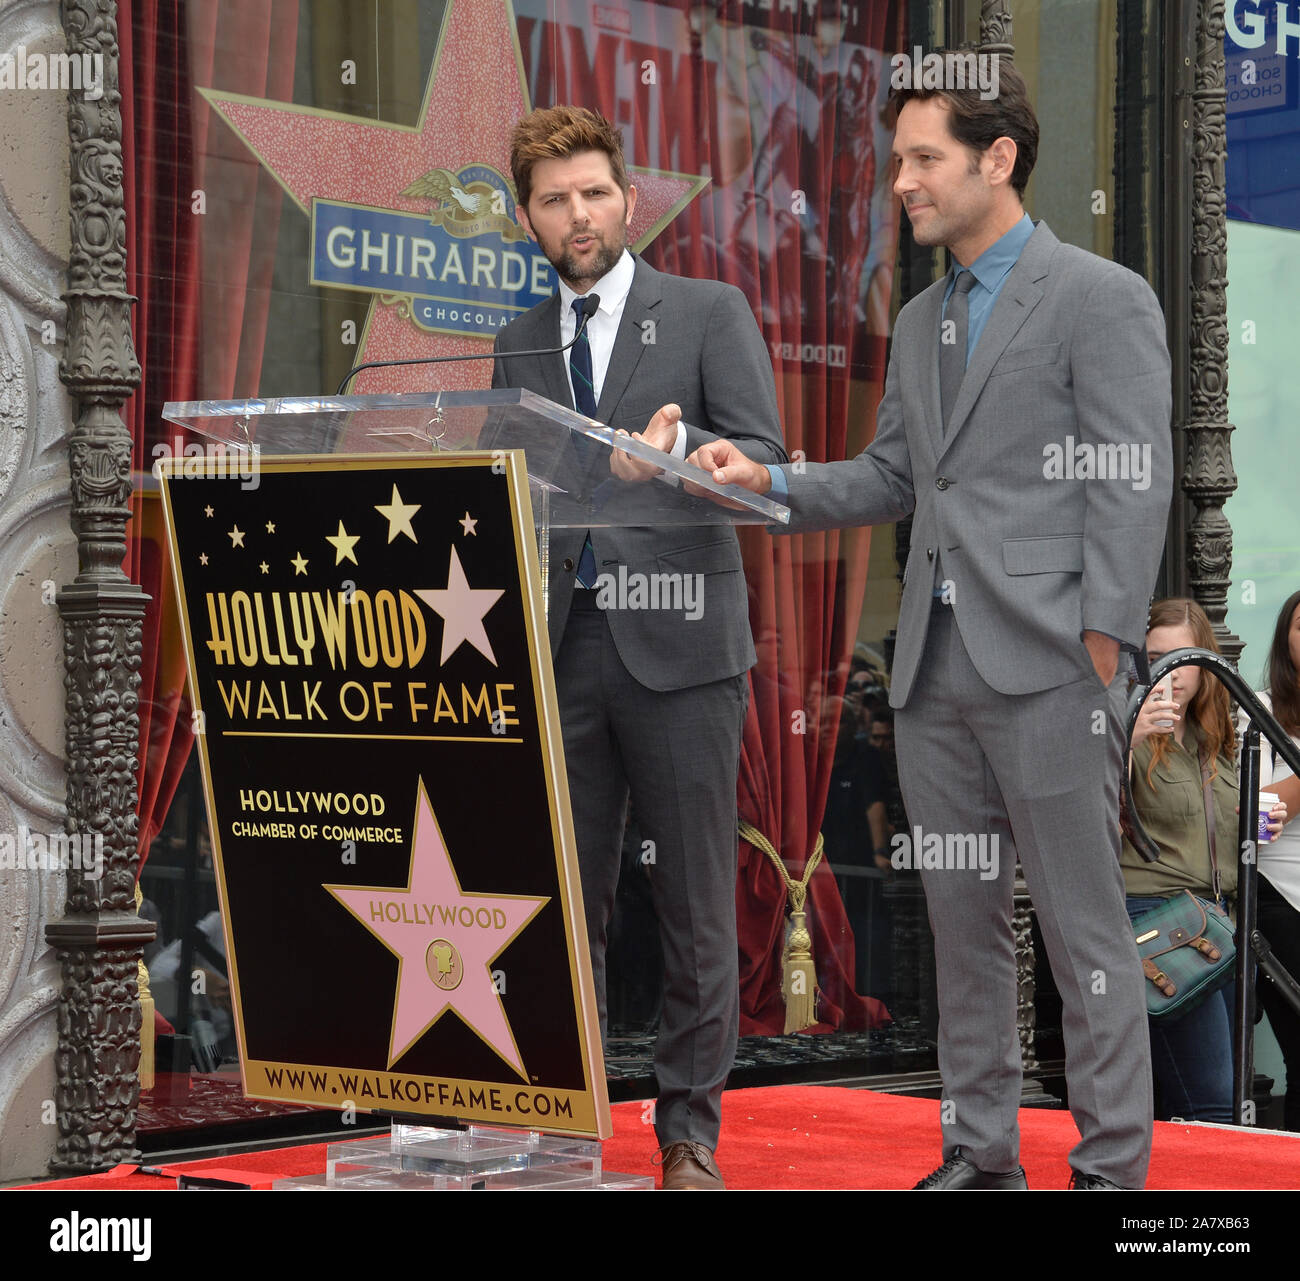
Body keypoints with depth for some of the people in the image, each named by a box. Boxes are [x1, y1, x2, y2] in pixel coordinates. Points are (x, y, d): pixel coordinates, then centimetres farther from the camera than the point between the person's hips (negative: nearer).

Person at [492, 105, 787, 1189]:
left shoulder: (709, 313, 3)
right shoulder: (520, 345, 16)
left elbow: (764, 458, -5)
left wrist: (677, 444, -24)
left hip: (678, 642, -4)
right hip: (558, 644, 4)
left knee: (696, 902, 0)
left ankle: (690, 1133, 8)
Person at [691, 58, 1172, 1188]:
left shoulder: (1103, 300, -5)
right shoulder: (920, 323, 18)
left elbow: (1133, 487, -10)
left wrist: (1101, 646, -16)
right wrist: (771, 483, 5)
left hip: (1045, 666, -7)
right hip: (935, 668, 7)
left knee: (1083, 924, -2)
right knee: (962, 918, 11)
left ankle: (1112, 1166, 5)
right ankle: (981, 1152, 20)